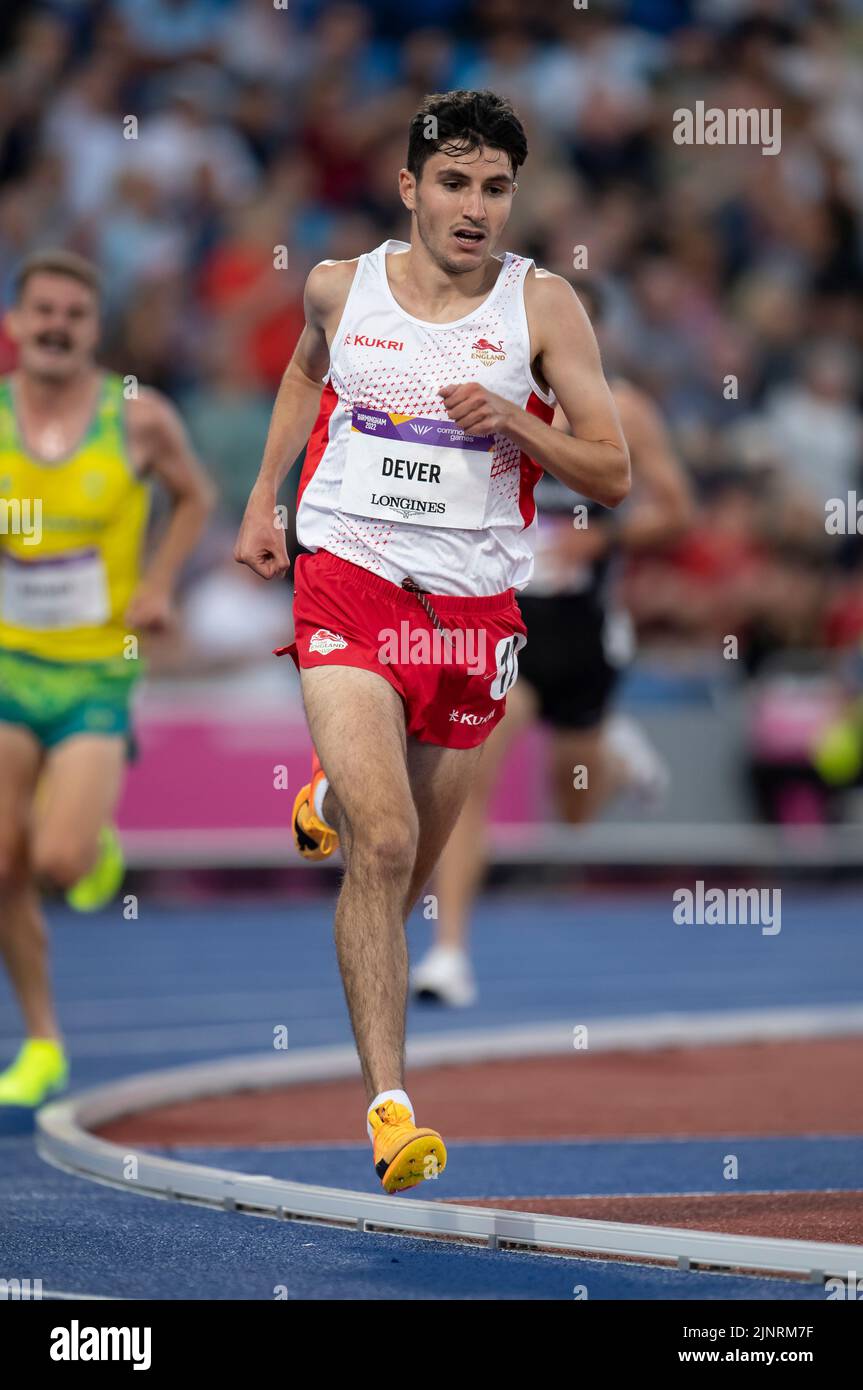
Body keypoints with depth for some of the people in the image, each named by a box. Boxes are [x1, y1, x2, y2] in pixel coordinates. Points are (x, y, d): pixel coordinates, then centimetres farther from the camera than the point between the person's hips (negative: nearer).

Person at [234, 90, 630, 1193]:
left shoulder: (542, 306, -2)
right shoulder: (341, 287, 3)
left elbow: (612, 476, -2)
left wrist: (514, 425, -19)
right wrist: (263, 498, 21)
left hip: (472, 606, 1)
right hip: (346, 583, -1)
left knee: (412, 863, 16)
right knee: (384, 843, -20)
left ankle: (336, 798, 54)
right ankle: (389, 1102, -21)